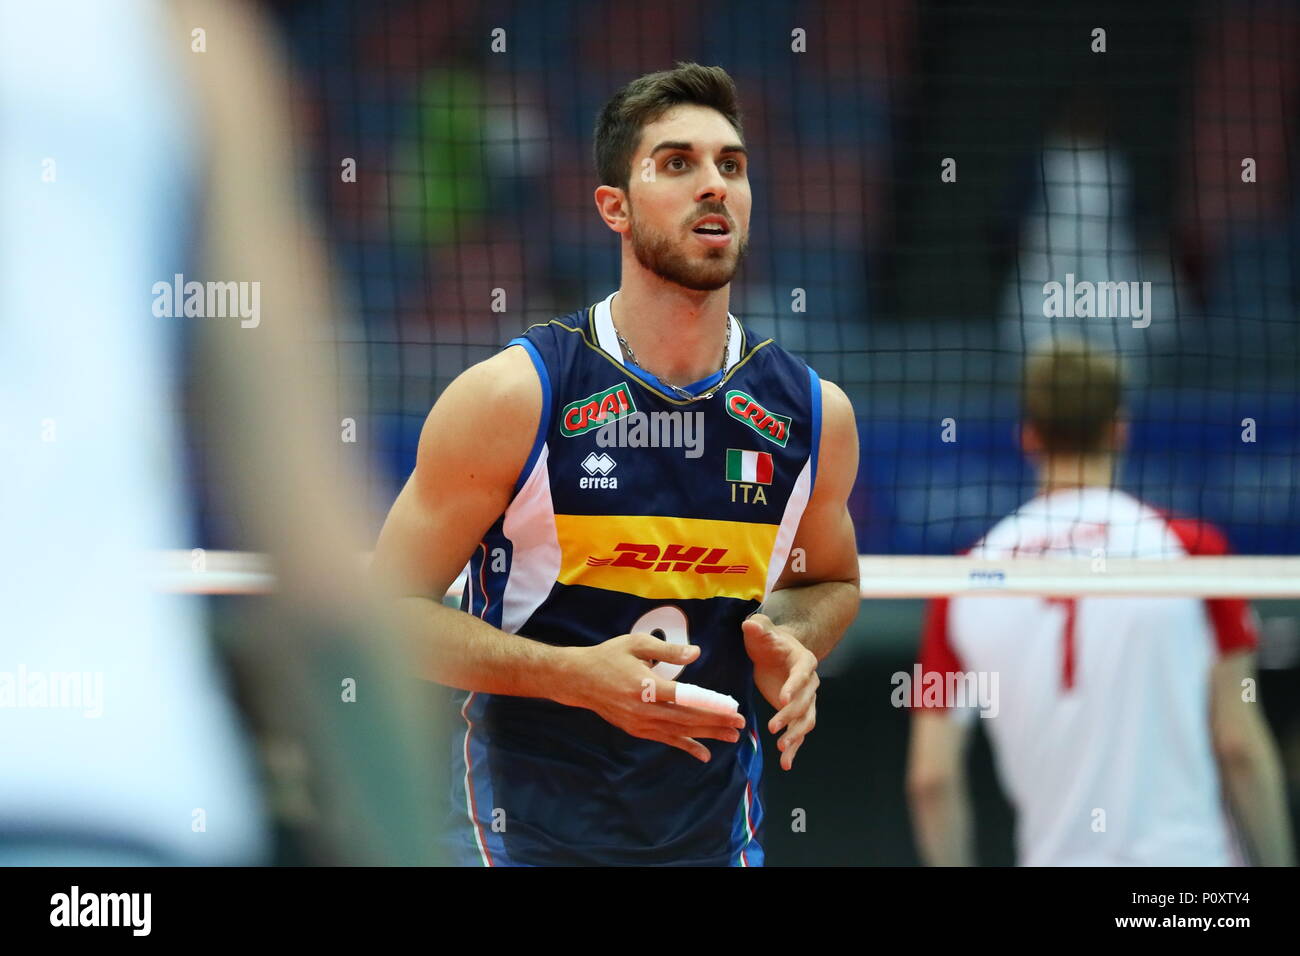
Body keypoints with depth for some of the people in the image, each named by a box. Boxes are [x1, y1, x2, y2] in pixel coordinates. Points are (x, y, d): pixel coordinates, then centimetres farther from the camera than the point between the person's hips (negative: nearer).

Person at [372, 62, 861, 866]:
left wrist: (795, 646, -5)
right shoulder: (511, 397, -13)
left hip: (717, 833, 4)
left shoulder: (814, 413, -1)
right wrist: (574, 674, -22)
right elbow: (389, 609, -9)